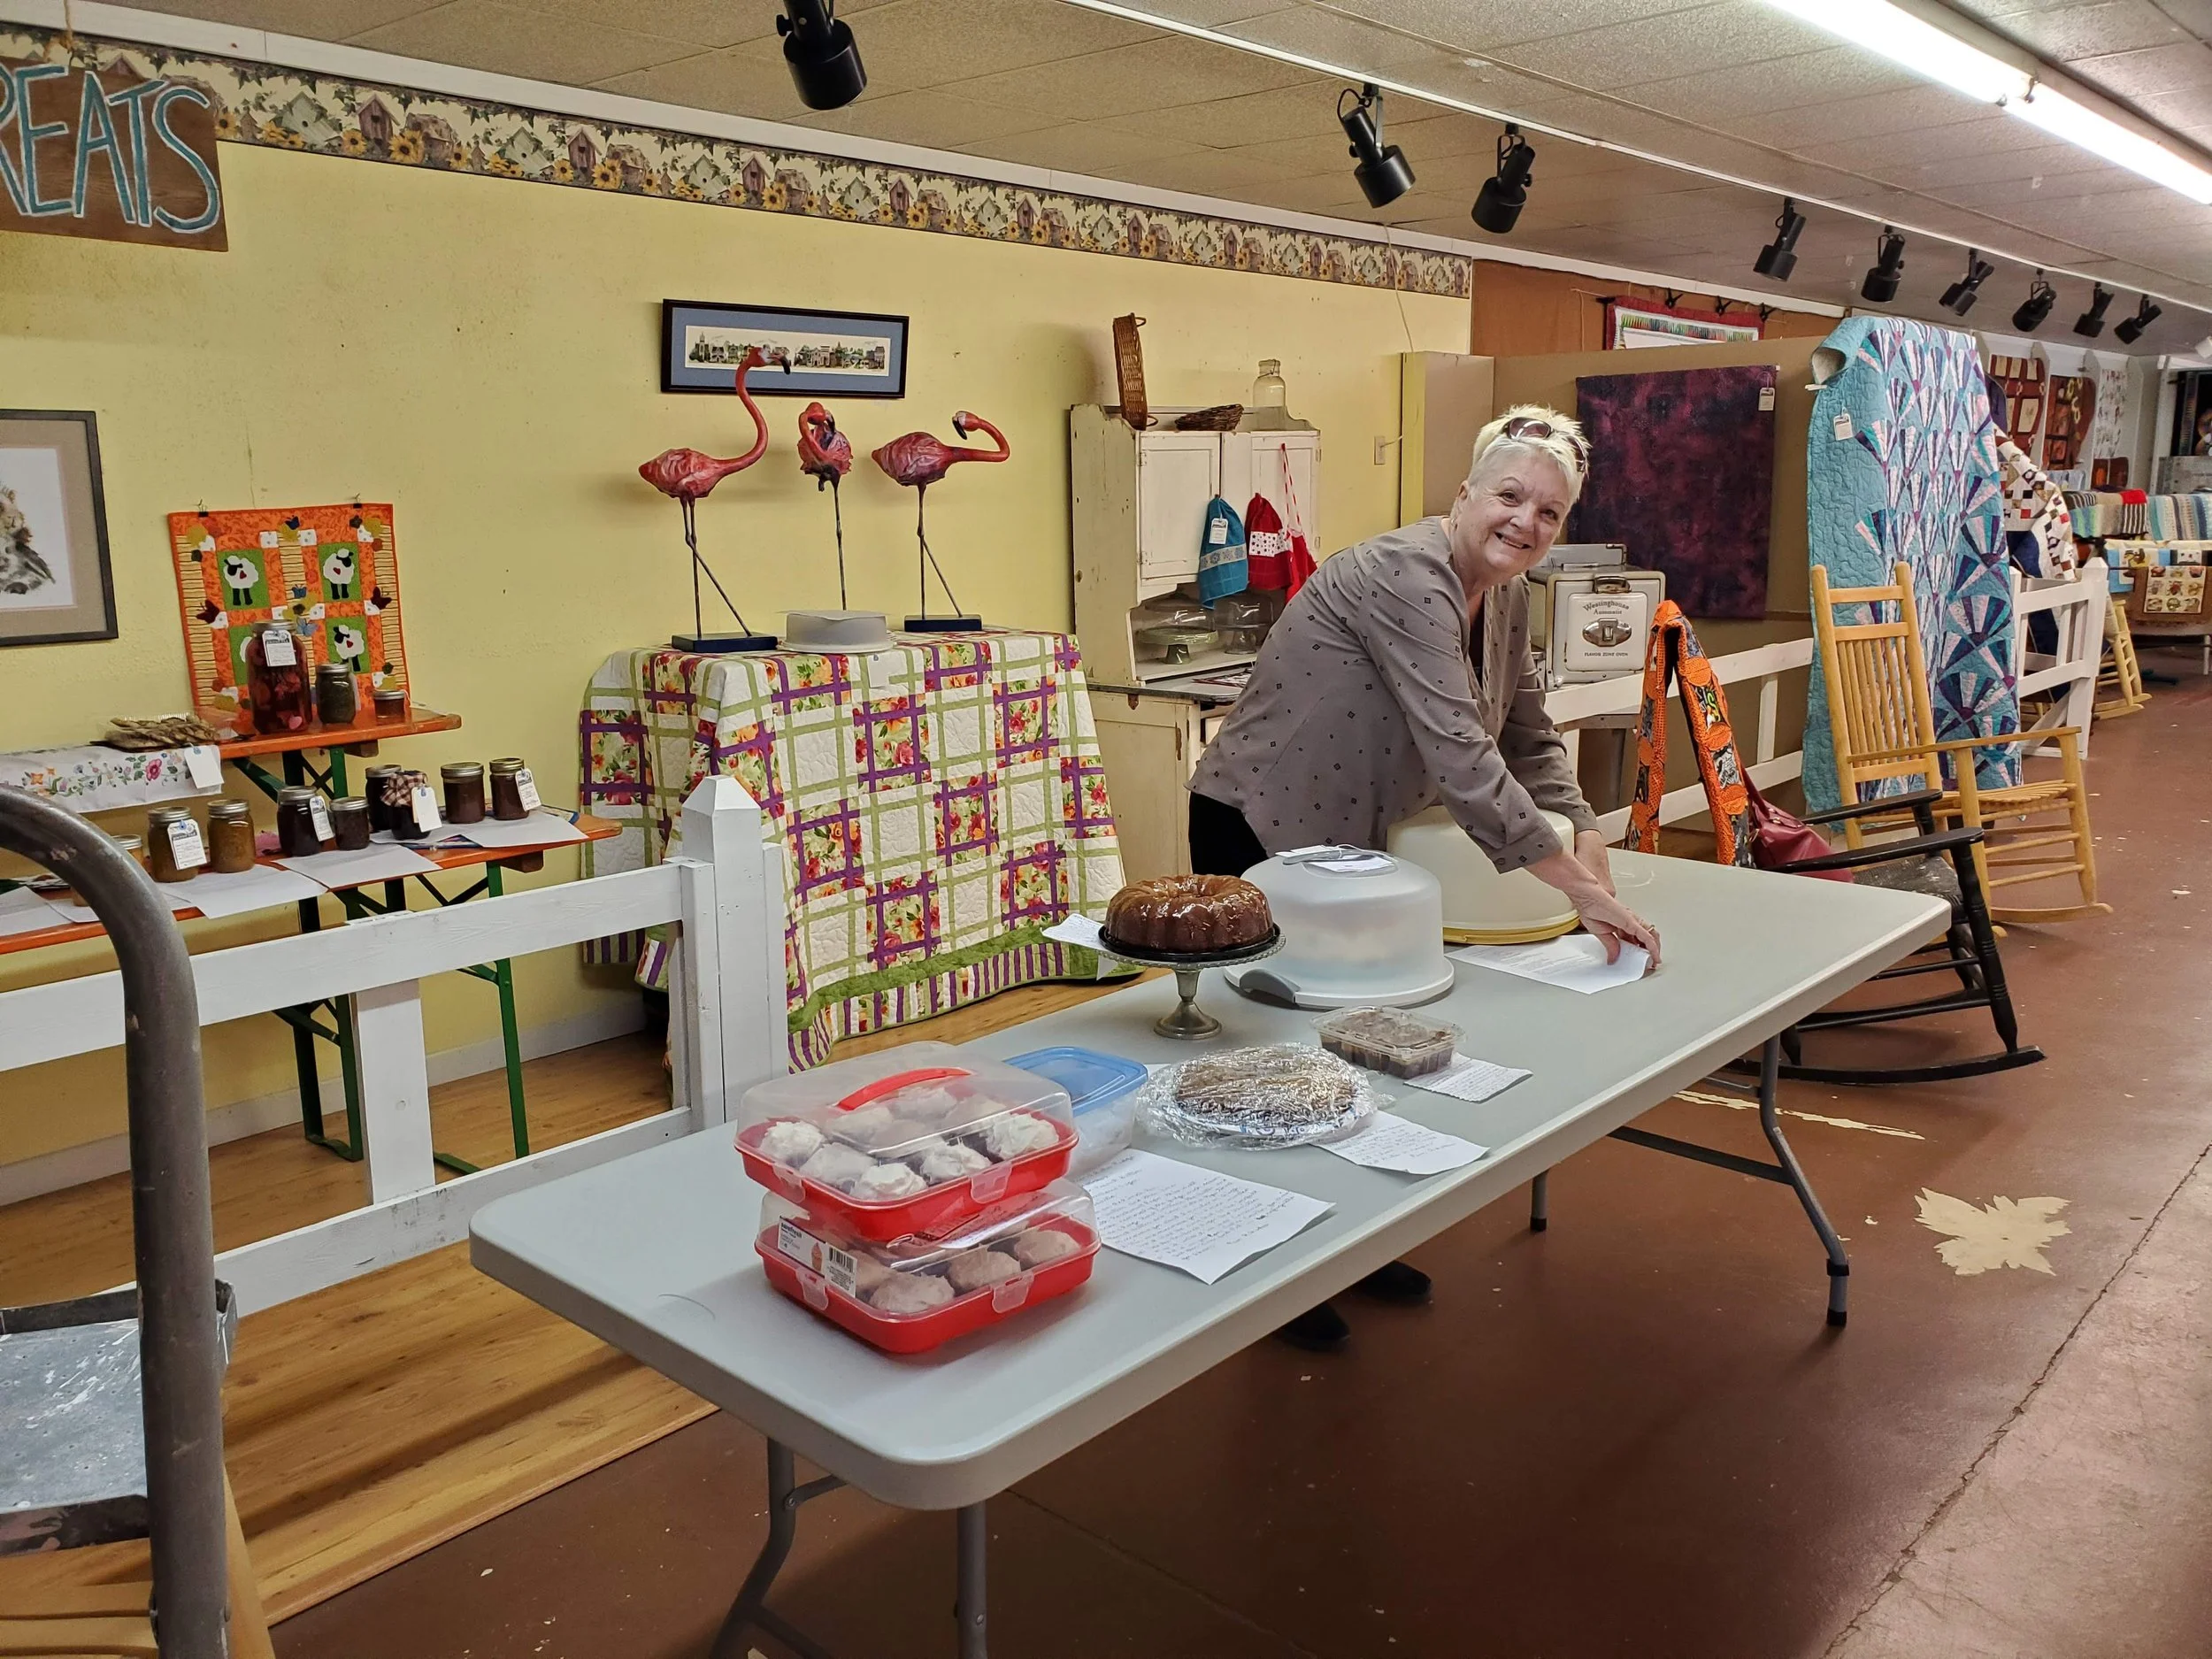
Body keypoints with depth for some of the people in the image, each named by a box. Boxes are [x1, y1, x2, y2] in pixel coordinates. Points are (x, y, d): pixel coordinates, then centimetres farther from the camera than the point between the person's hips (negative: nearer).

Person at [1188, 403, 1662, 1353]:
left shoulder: (1505, 599, 3)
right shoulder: (1406, 578, -26)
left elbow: (1529, 738, 11)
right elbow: (1462, 756, -35)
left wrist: (1590, 844, -5)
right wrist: (1583, 893, -33)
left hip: (1346, 839, 9)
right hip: (1257, 834, -8)